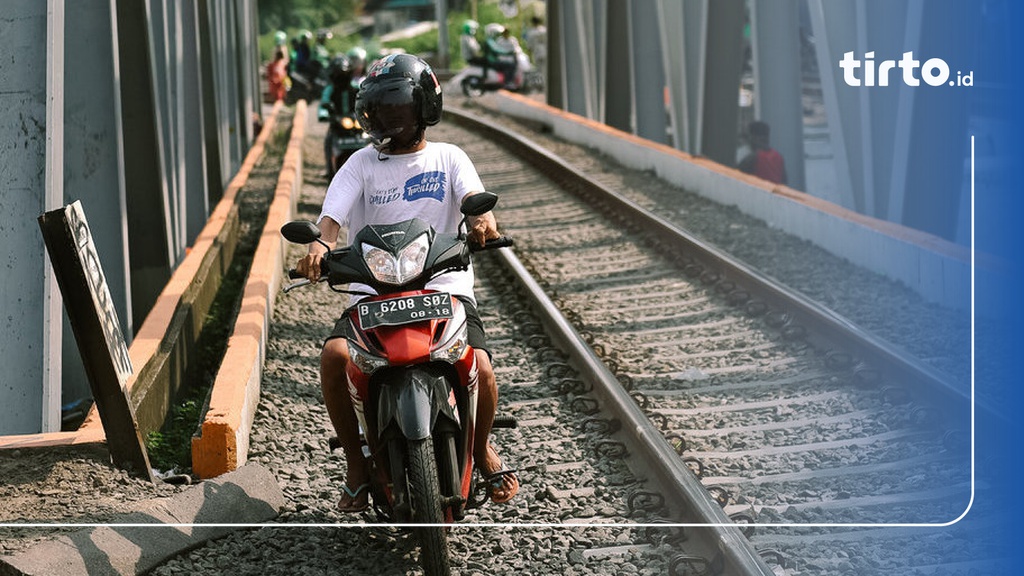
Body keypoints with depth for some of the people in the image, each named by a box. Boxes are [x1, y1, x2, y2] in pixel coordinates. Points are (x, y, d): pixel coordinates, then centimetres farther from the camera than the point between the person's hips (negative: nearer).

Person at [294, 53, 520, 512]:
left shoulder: (448, 158, 13)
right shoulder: (362, 164, 14)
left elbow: (473, 194, -8)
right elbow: (333, 214, -1)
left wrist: (481, 216, -33)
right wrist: (319, 245, -26)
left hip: (445, 287, -1)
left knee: (479, 368, -25)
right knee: (334, 356, -27)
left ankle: (481, 448, 9)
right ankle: (356, 460, -5)